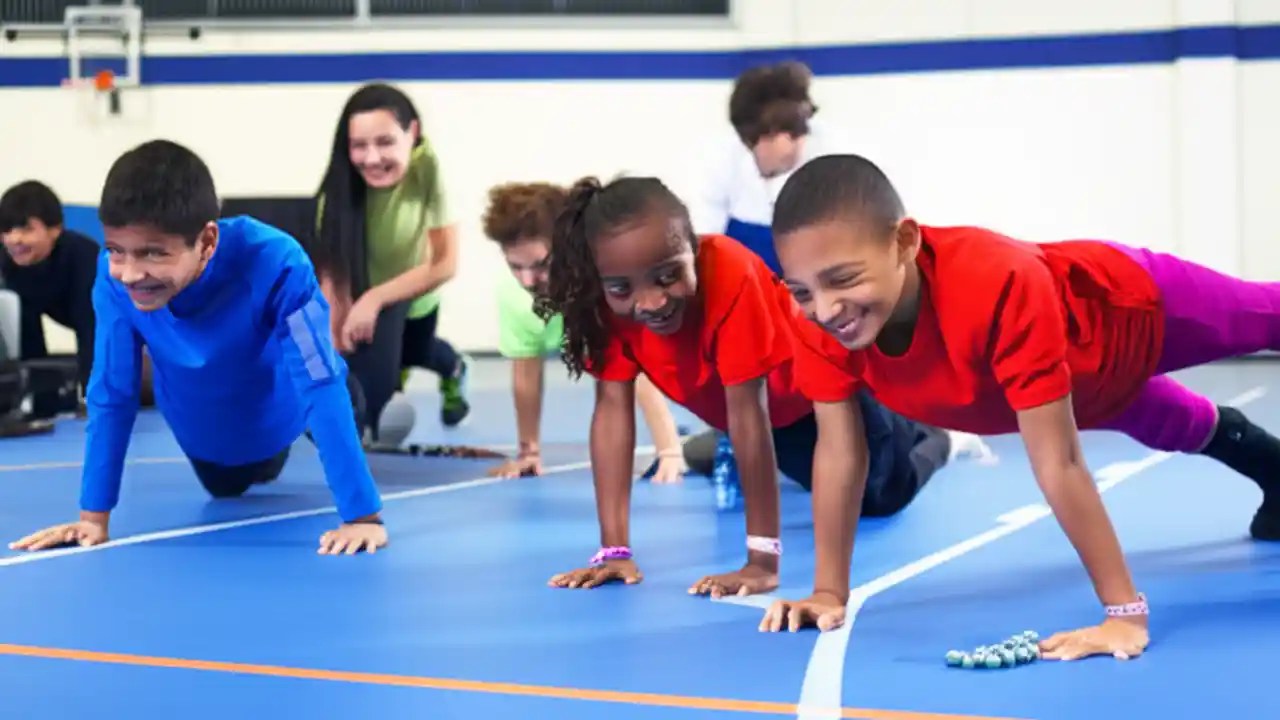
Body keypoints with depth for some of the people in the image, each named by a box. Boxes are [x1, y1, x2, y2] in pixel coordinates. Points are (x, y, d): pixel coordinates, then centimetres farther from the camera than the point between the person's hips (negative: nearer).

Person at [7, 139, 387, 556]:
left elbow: (321, 385, -41)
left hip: (278, 407, -3)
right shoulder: (114, 279, -34)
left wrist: (362, 517, -43)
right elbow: (110, 396, -23)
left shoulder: (276, 265, -44)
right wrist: (93, 517, -24)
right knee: (227, 490, 30)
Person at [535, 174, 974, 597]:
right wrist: (613, 551, -37)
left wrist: (763, 558, -47)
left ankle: (929, 440, 43)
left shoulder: (730, 276, -45)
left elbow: (748, 411, -46)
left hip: (815, 376, -4)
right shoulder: (609, 302, -31)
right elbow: (613, 409, -30)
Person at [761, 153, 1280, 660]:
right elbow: (842, 451, -25)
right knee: (1182, 433, 35)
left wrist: (1125, 612, -49)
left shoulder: (1002, 286, -51)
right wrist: (829, 592, -24)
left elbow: (1058, 462, -50)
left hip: (1132, 304, -5)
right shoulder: (821, 322, -36)